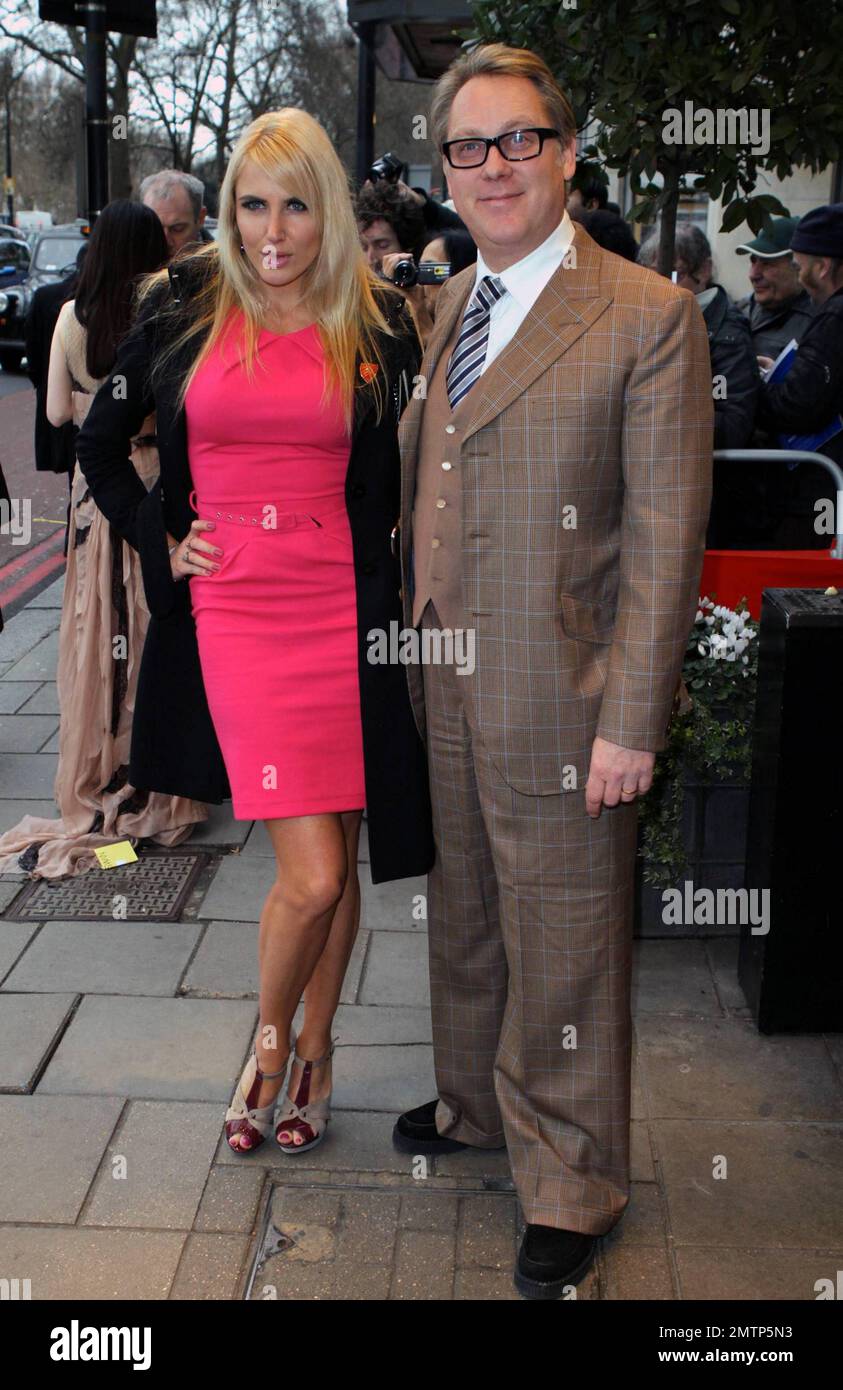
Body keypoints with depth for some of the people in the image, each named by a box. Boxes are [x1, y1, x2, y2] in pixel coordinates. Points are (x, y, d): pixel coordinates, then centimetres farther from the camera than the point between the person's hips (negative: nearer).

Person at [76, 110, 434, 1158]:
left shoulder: (376, 324, 3)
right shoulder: (185, 307, 3)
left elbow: (398, 470, 12)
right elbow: (100, 444, 14)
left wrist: (402, 590, 1)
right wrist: (159, 541, 6)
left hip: (344, 607, 2)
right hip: (233, 609, -1)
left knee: (334, 859, 9)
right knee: (313, 874, -7)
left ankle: (312, 1051, 31)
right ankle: (271, 1037, 22)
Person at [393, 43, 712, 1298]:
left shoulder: (650, 318, -11)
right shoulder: (445, 307, 10)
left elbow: (666, 538, -13)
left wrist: (631, 724, -16)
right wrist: (416, 646, 10)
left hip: (559, 702, -6)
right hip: (447, 692, 7)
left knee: (564, 944, 7)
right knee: (464, 919, 21)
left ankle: (572, 1182, 27)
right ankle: (477, 1104, 44)